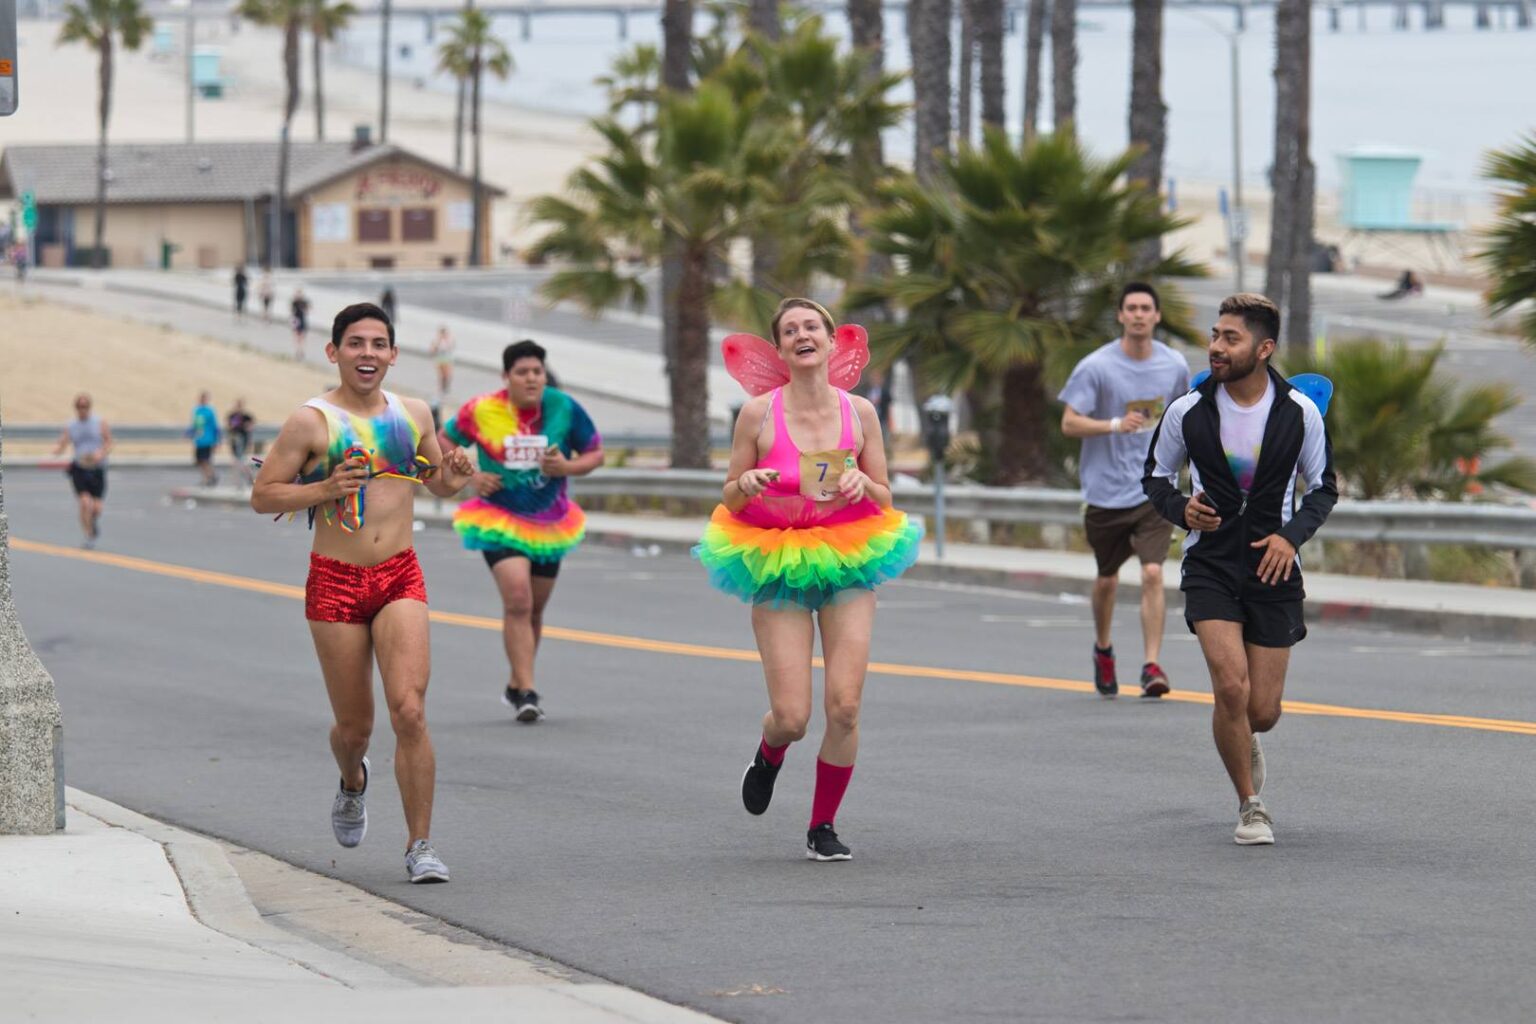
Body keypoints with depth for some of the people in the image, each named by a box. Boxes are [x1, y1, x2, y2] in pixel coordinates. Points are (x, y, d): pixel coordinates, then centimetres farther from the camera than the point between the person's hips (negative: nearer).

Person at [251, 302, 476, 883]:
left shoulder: (413, 416, 8)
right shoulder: (311, 423, -4)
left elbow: (435, 482, 22)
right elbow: (262, 495, -2)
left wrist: (454, 478, -1)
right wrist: (324, 490, -17)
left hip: (401, 579, 2)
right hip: (336, 582, -2)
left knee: (409, 711, -16)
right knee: (355, 725, 8)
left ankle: (420, 845, -8)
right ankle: (352, 782, 45)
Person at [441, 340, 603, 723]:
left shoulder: (564, 408, -9)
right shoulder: (481, 411, -11)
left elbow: (595, 453, 2)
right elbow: (444, 443, 5)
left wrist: (568, 467, -19)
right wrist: (469, 476, -11)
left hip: (549, 523, 3)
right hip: (499, 519, -3)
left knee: (534, 608, 15)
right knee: (518, 601, -20)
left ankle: (517, 687, 34)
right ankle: (527, 692, -19)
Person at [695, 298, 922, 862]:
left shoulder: (859, 413, 1)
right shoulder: (759, 413, -4)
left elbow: (884, 499, 8)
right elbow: (730, 499, 4)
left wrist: (861, 484, -14)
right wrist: (747, 485, -19)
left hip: (847, 567, 1)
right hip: (778, 570, -1)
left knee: (845, 709, -9)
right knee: (792, 718, -7)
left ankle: (823, 826, 12)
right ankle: (769, 753, 32)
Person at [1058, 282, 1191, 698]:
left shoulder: (1174, 365, 3)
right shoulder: (1096, 366, -8)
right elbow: (1069, 423, -11)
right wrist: (1116, 425, -25)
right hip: (1106, 490, -1)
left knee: (1153, 573, -15)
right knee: (1107, 579, 14)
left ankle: (1151, 665, -14)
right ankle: (1103, 649, 40)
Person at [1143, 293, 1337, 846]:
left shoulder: (1300, 413, -5)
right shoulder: (1187, 412, -5)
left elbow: (1323, 488, 7)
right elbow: (1155, 477, 11)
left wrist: (1291, 535, -10)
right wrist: (1180, 509, -11)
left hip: (1273, 569, 1)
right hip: (1210, 566, -1)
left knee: (1262, 711, 2)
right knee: (1231, 687, -19)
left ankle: (1243, 741, 42)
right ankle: (1251, 807, 1)